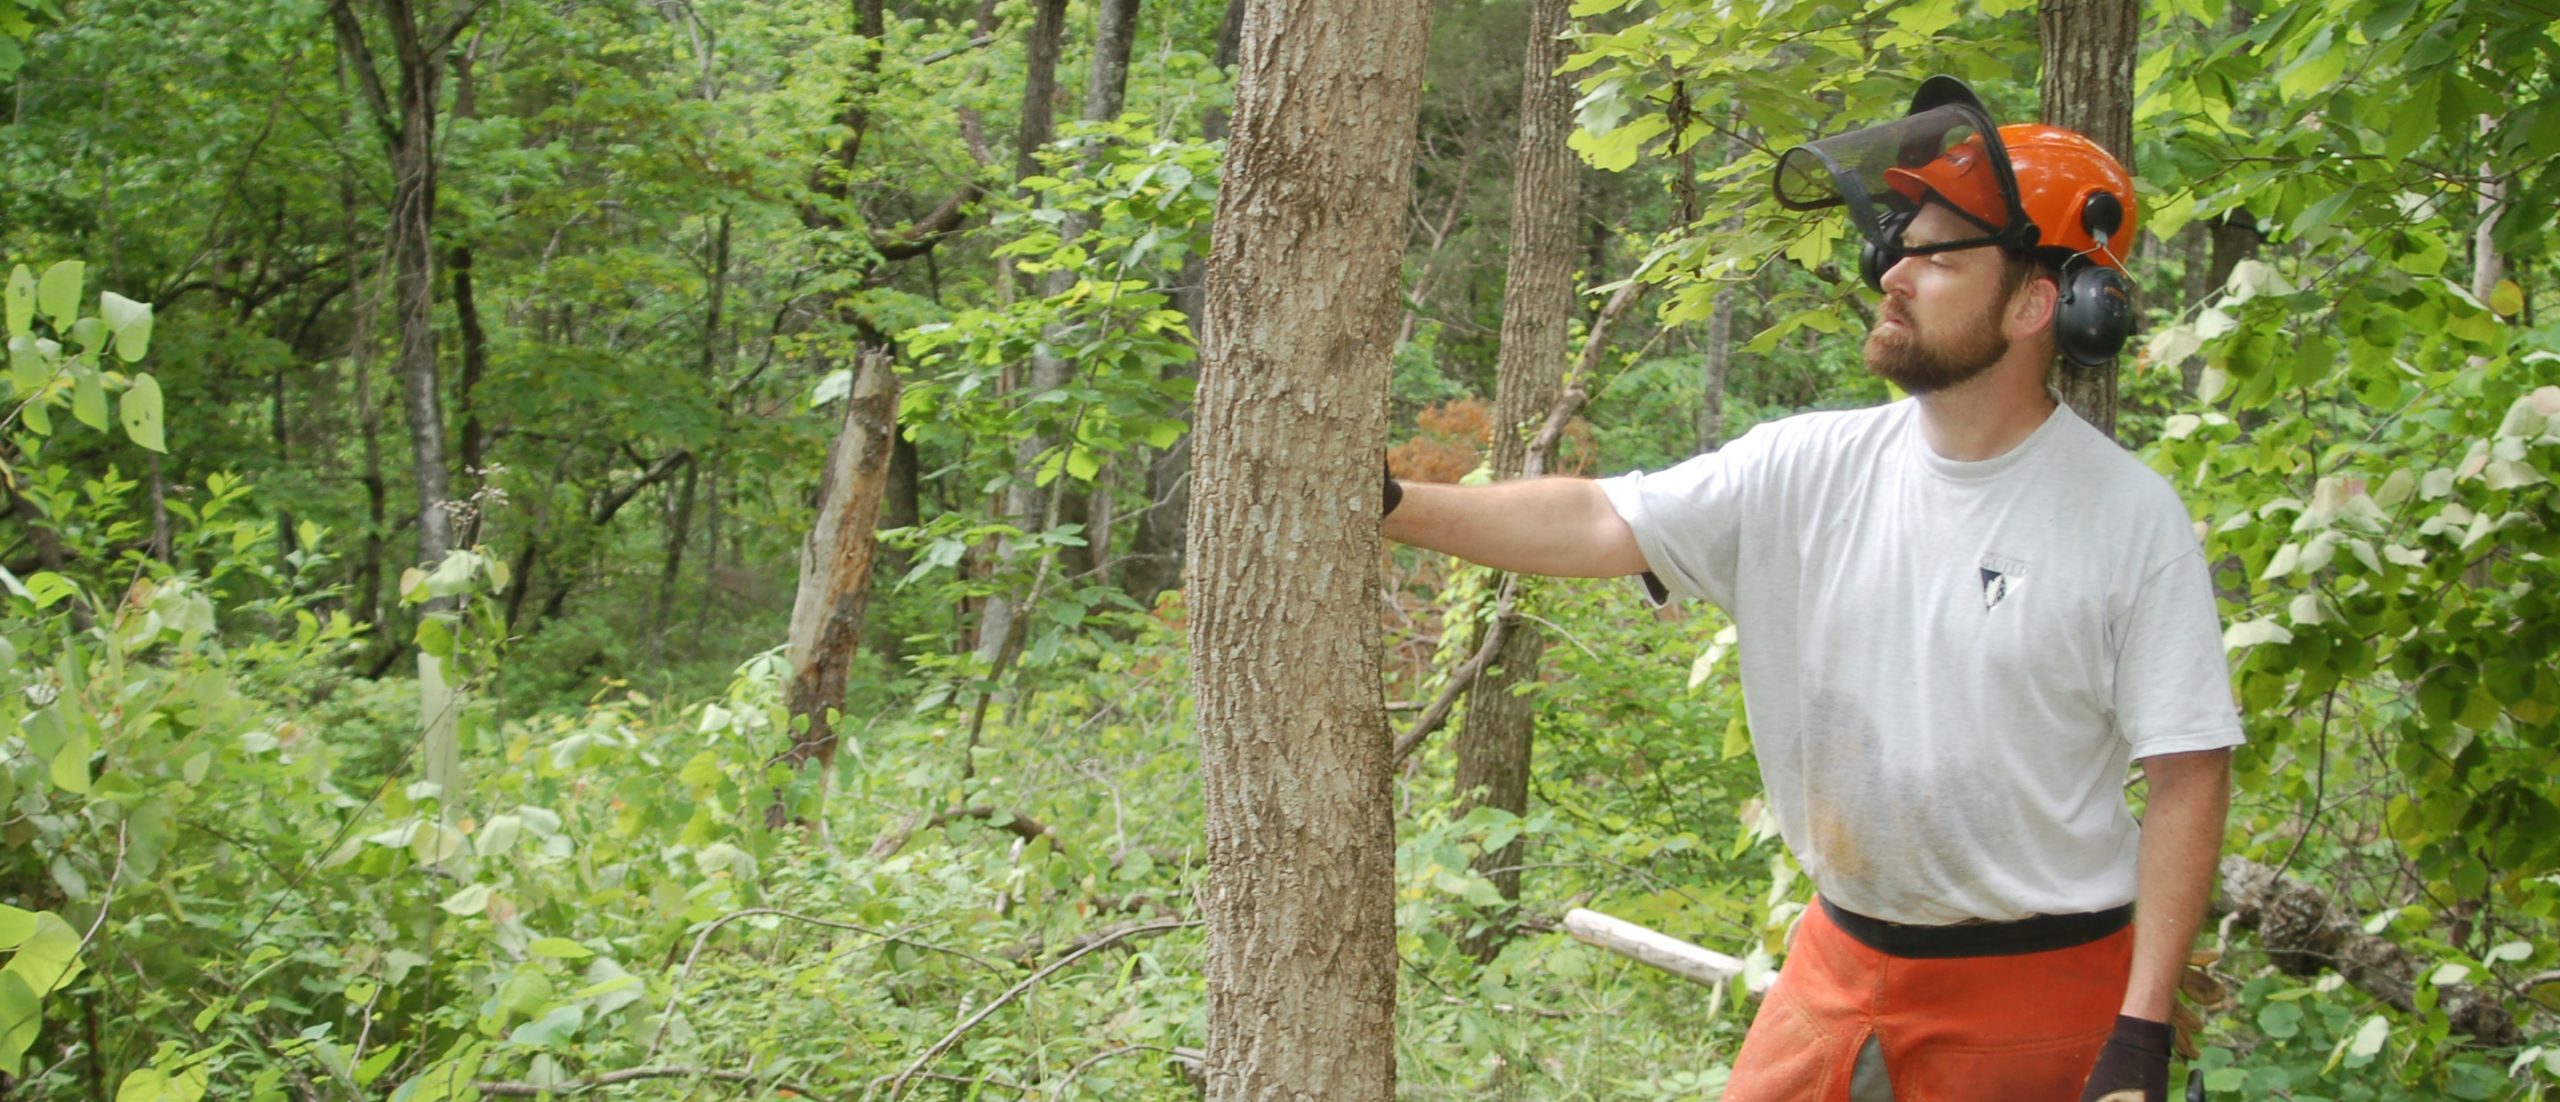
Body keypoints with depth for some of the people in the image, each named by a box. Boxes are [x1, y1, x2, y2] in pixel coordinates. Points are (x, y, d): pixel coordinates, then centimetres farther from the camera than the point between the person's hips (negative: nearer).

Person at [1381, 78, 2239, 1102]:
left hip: (2038, 995, -4)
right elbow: (1602, 522, -7)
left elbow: (2188, 773, -11)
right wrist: (1392, 502, -19)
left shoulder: (2131, 517, -12)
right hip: (1840, 964, 4)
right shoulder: (1807, 470, -2)